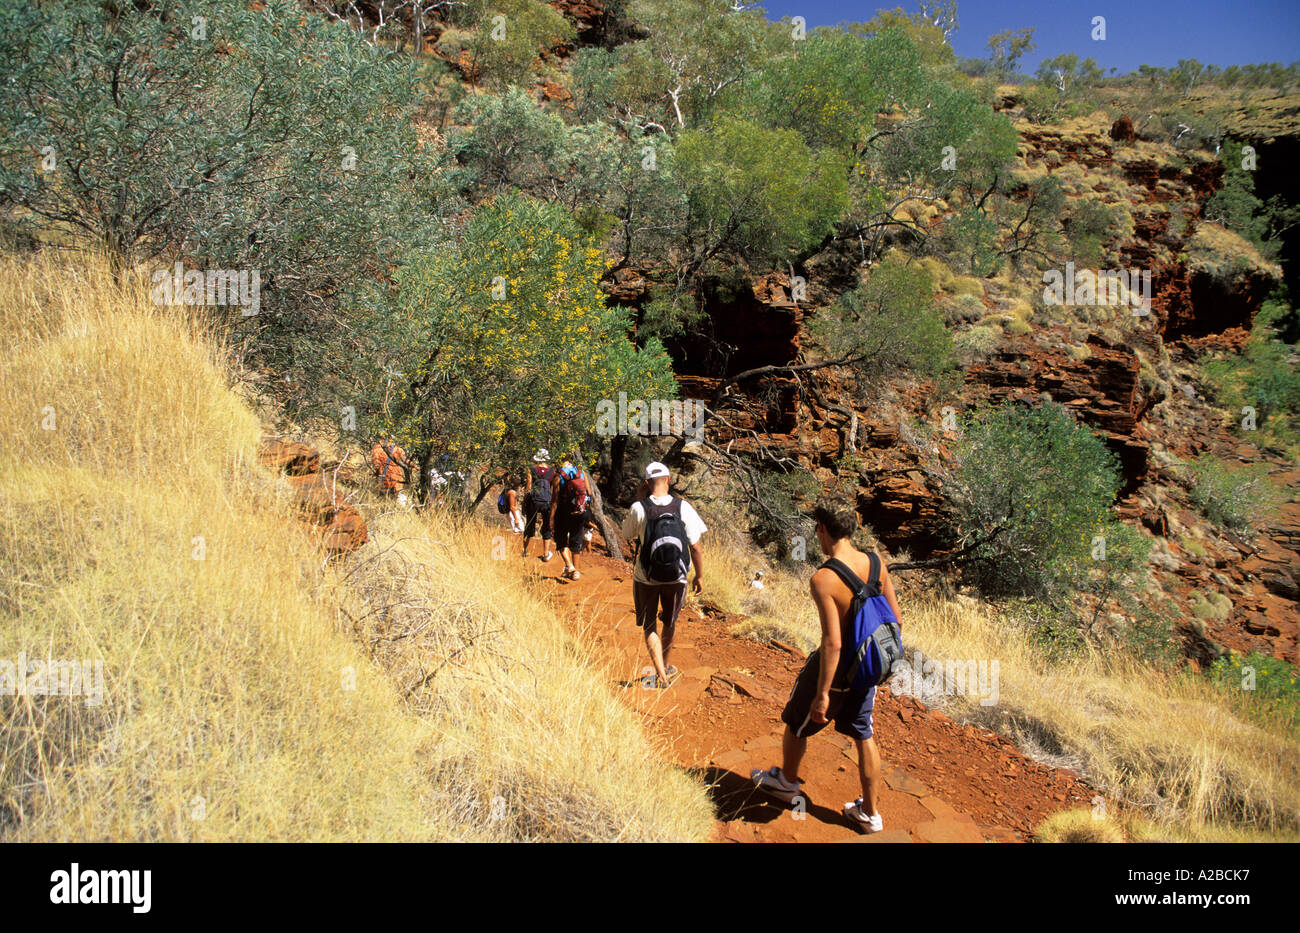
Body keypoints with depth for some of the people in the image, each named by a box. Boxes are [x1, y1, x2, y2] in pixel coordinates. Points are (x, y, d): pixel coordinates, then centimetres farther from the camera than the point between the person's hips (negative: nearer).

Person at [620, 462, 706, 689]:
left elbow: (627, 534, 5)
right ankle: (665, 667, 41)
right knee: (670, 623, 24)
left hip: (645, 578, -2)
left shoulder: (639, 508, -14)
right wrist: (699, 576, 5)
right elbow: (695, 547, -8)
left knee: (649, 627, 13)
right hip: (676, 578, 2)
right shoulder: (683, 507, -11)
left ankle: (661, 675, 2)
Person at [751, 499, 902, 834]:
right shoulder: (876, 563, -9)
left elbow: (832, 643, -30)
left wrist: (822, 694, -22)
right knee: (863, 736, 21)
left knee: (797, 723, 21)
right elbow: (894, 616, 0)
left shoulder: (823, 579, -29)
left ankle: (787, 782, 45)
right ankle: (870, 813, 33)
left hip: (833, 668, -6)